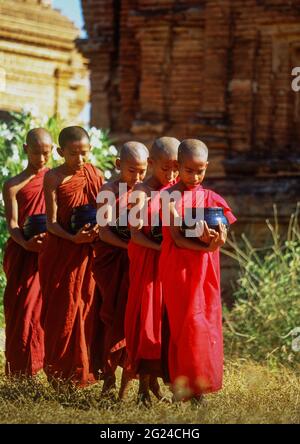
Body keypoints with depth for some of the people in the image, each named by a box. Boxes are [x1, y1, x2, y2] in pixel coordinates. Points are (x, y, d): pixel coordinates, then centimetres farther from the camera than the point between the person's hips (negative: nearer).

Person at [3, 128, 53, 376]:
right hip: (25, 254, -2)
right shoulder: (14, 186, 2)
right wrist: (25, 243, -26)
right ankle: (20, 372, -1)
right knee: (23, 309, -5)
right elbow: (12, 223, -6)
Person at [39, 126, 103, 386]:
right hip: (62, 254, -4)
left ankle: (86, 372, 14)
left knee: (89, 313, 5)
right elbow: (52, 222, -9)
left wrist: (99, 227, -14)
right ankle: (61, 379, 8)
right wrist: (73, 238, -26)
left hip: (90, 254, 4)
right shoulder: (54, 178, -7)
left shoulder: (95, 175, 5)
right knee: (63, 315, 0)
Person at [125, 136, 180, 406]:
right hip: (147, 260, -5)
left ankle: (155, 378, 13)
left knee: (166, 318, 5)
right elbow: (136, 234, -12)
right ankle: (144, 383, 2)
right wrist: (160, 248, -23)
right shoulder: (141, 194, -7)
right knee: (147, 318, -3)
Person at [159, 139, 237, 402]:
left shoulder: (210, 198, 9)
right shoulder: (170, 197, -2)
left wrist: (215, 238, -21)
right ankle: (183, 383, -1)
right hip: (179, 268, -4)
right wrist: (205, 246, -24)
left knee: (206, 322, 3)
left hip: (206, 269, 4)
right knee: (185, 323, -6)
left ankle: (199, 385, 8)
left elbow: (223, 239, 2)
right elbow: (176, 238, -11)